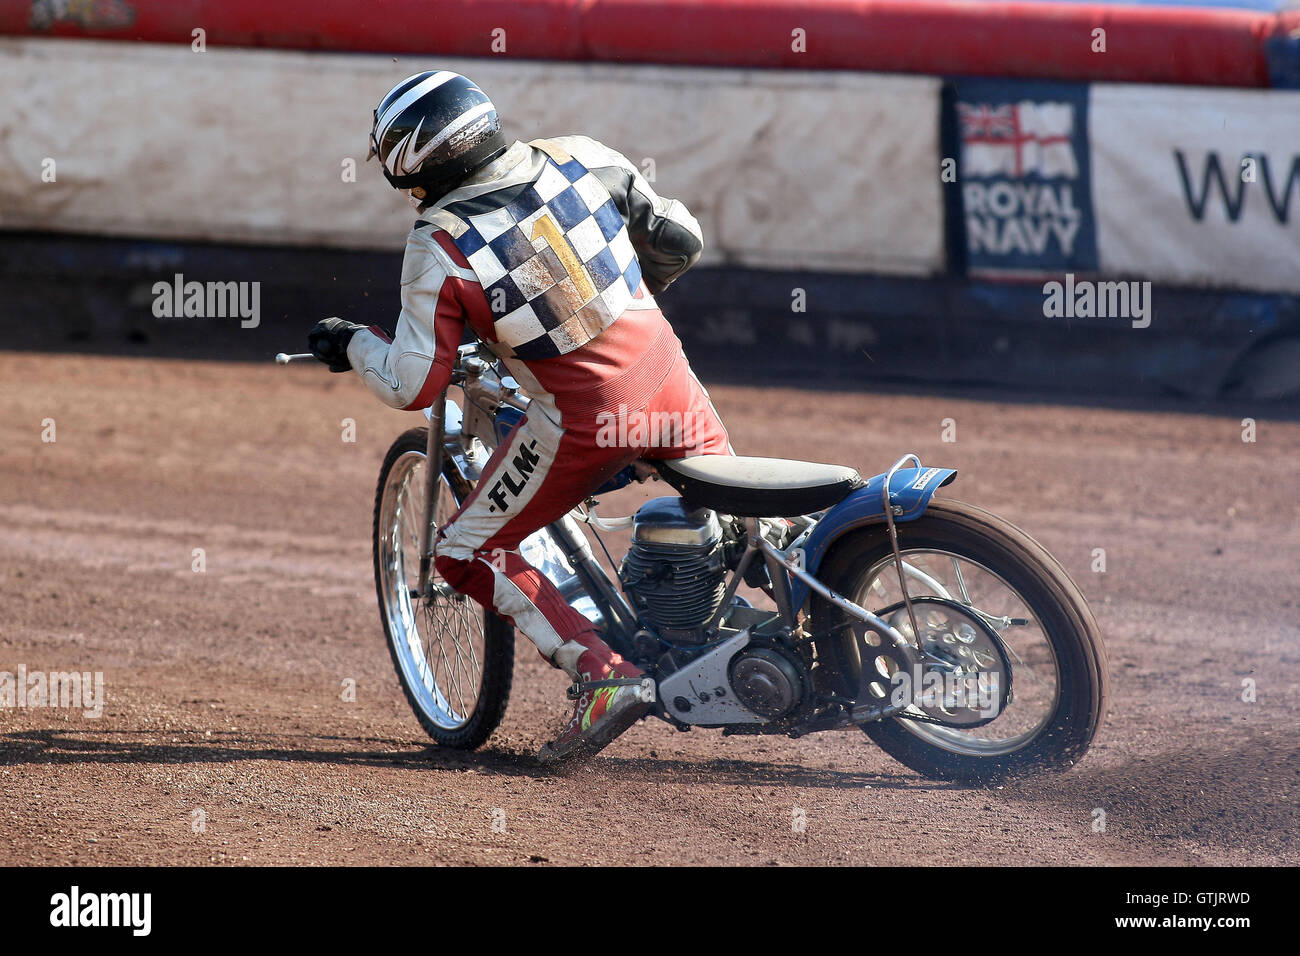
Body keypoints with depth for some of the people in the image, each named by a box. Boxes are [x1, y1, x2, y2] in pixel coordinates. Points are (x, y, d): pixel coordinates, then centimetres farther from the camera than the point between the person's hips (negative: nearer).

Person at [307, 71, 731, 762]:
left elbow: (413, 388, -7)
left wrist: (351, 345, 12)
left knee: (465, 555, 9)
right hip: (670, 385, 5)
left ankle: (602, 675, -3)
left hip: (583, 421, -5)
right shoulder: (582, 159, 0)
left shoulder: (438, 244, -11)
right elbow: (681, 241, 11)